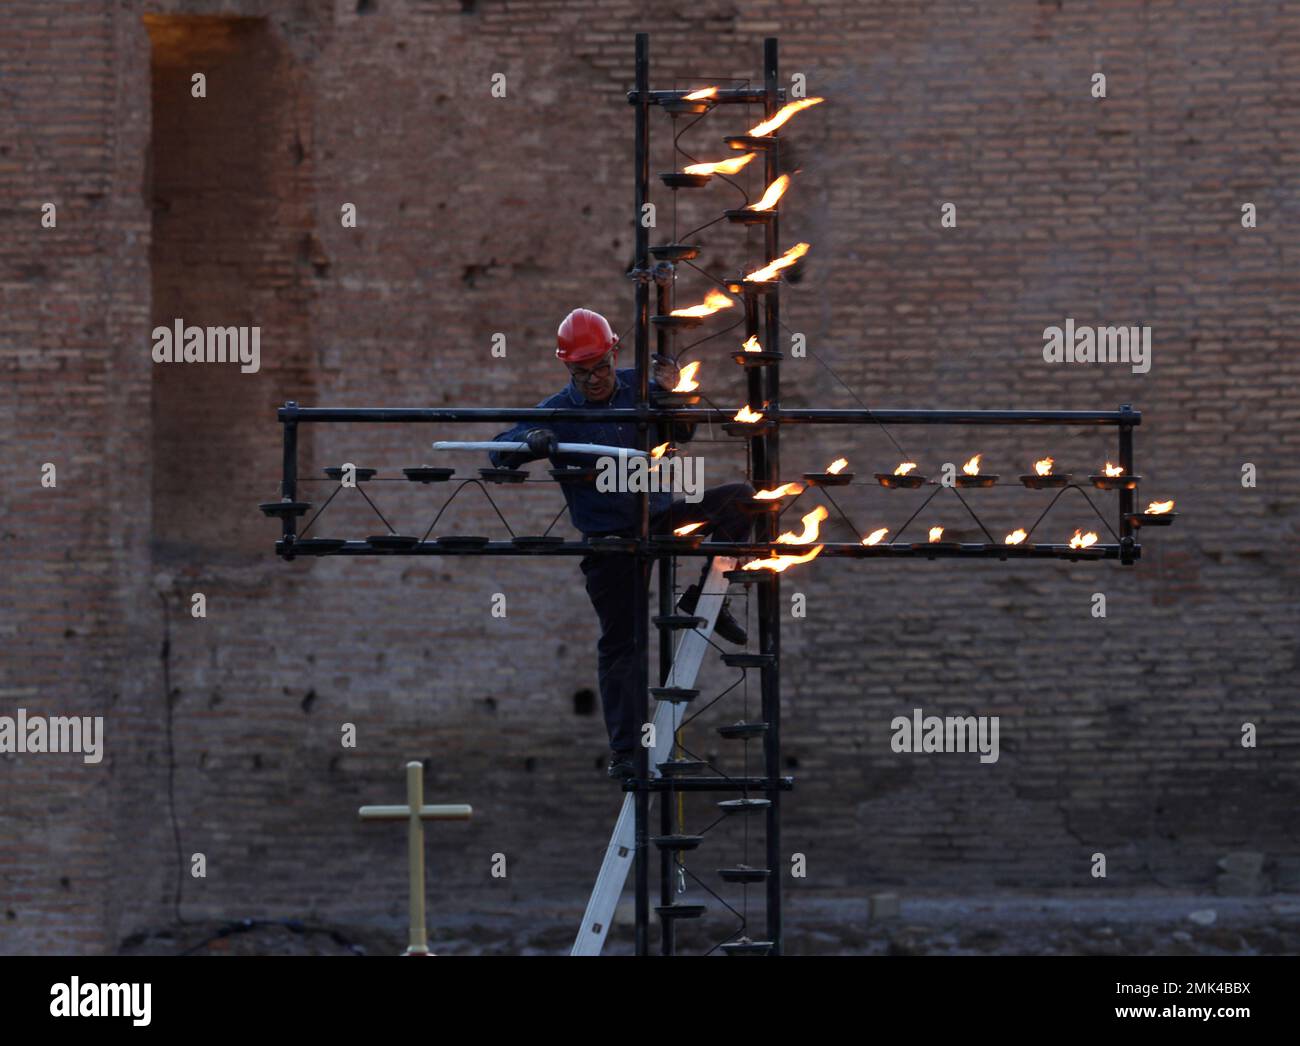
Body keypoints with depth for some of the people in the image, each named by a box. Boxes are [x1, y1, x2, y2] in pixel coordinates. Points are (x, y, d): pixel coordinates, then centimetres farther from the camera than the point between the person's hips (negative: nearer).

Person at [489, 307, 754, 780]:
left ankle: (703, 598, -5)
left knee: (738, 499, -15)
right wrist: (531, 443, -38)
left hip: (660, 517, 3)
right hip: (609, 538, -3)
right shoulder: (557, 413, -9)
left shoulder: (637, 387, 0)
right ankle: (623, 753, 6)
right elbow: (499, 451, -16)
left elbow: (679, 436, 12)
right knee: (618, 643, -1)